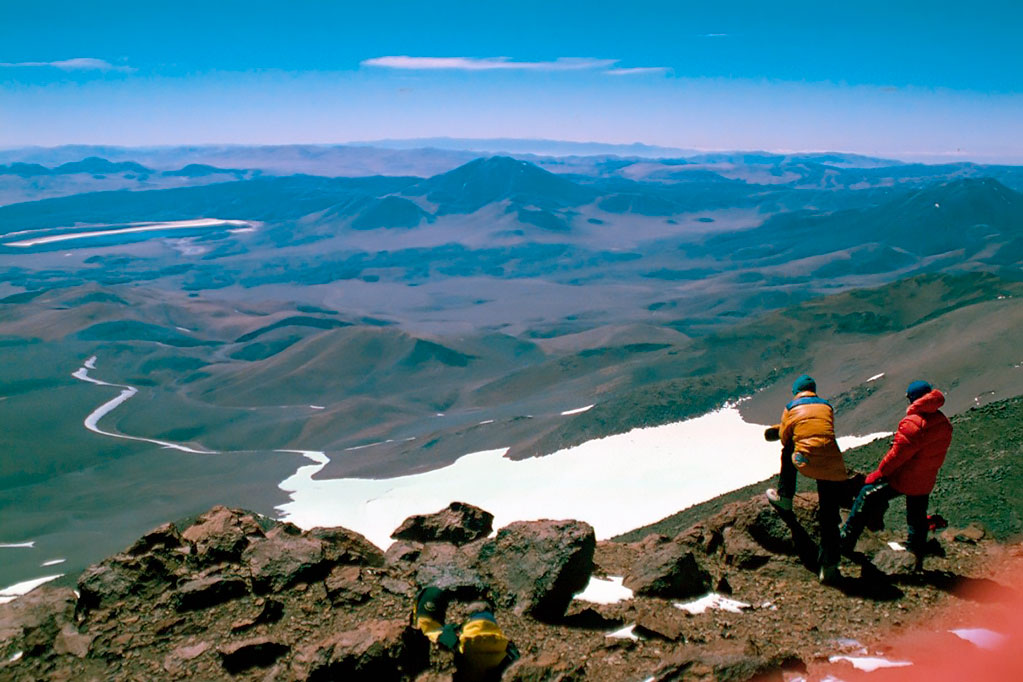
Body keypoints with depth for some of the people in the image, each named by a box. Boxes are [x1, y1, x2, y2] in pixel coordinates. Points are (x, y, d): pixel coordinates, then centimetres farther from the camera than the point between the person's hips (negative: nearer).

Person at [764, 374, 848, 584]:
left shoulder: (790, 409, 10)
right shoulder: (827, 406, 18)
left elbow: (785, 438, 16)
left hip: (806, 464, -2)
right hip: (833, 468, 2)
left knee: (787, 452, 33)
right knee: (829, 516, 10)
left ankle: (784, 497, 34)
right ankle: (828, 567, 7)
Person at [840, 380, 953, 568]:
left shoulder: (913, 423, -23)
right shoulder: (944, 424, 2)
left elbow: (897, 454, -20)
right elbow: (934, 453, 11)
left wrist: (878, 473, -9)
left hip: (901, 479, -7)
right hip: (925, 483, 7)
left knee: (867, 496, 4)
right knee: (917, 518, 21)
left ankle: (846, 542, 5)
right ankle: (917, 558, 32)